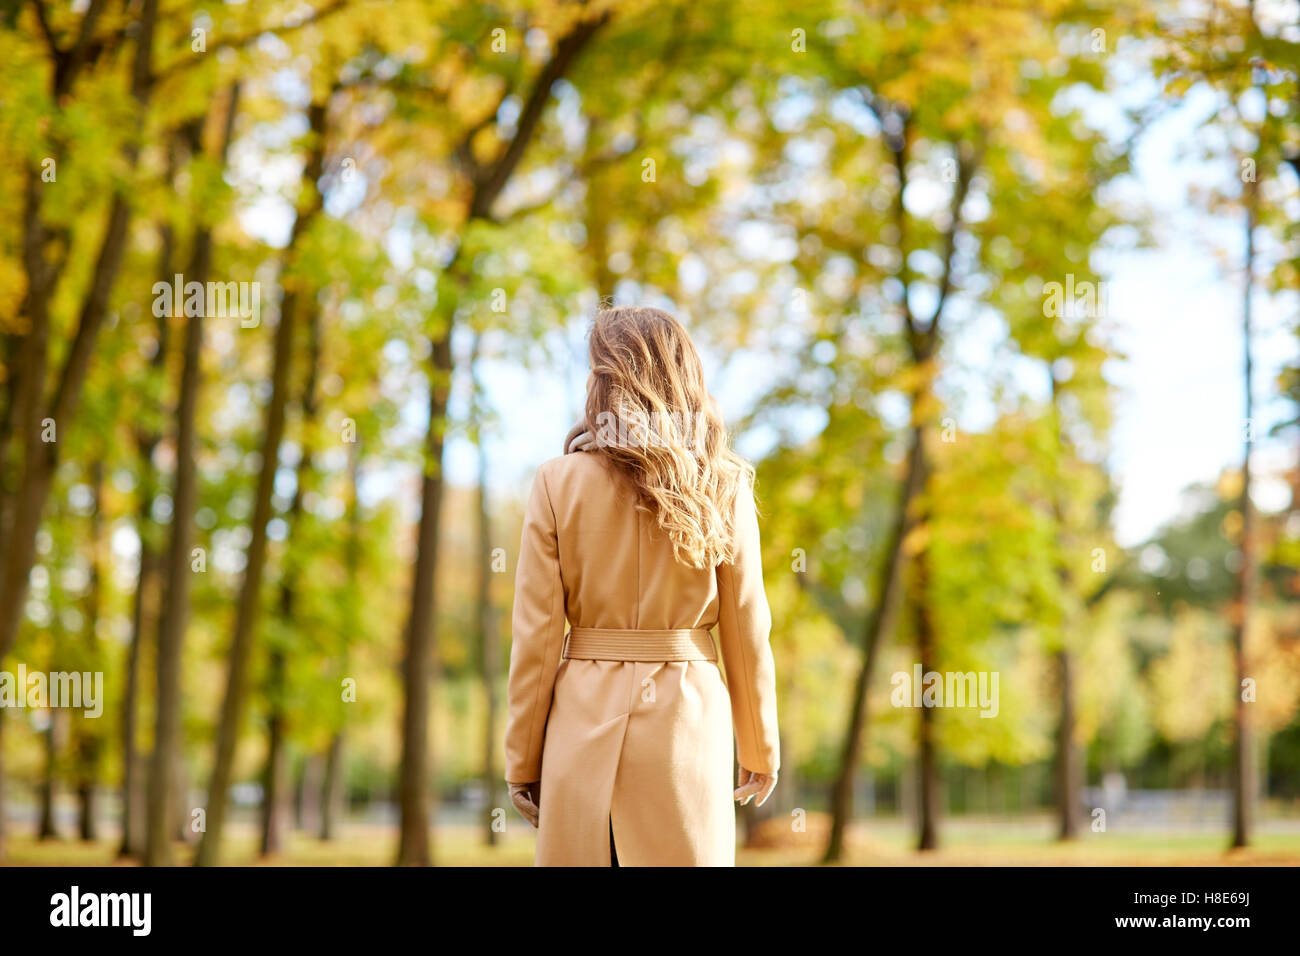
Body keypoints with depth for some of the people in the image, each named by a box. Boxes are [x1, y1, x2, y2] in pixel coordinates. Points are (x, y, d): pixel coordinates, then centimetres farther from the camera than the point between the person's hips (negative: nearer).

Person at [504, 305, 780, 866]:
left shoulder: (557, 482, -3)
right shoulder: (724, 487, 0)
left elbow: (535, 639, -3)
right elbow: (747, 633, 3)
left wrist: (522, 761, 5)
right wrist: (760, 750, 13)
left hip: (584, 716, 0)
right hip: (687, 720, 1)